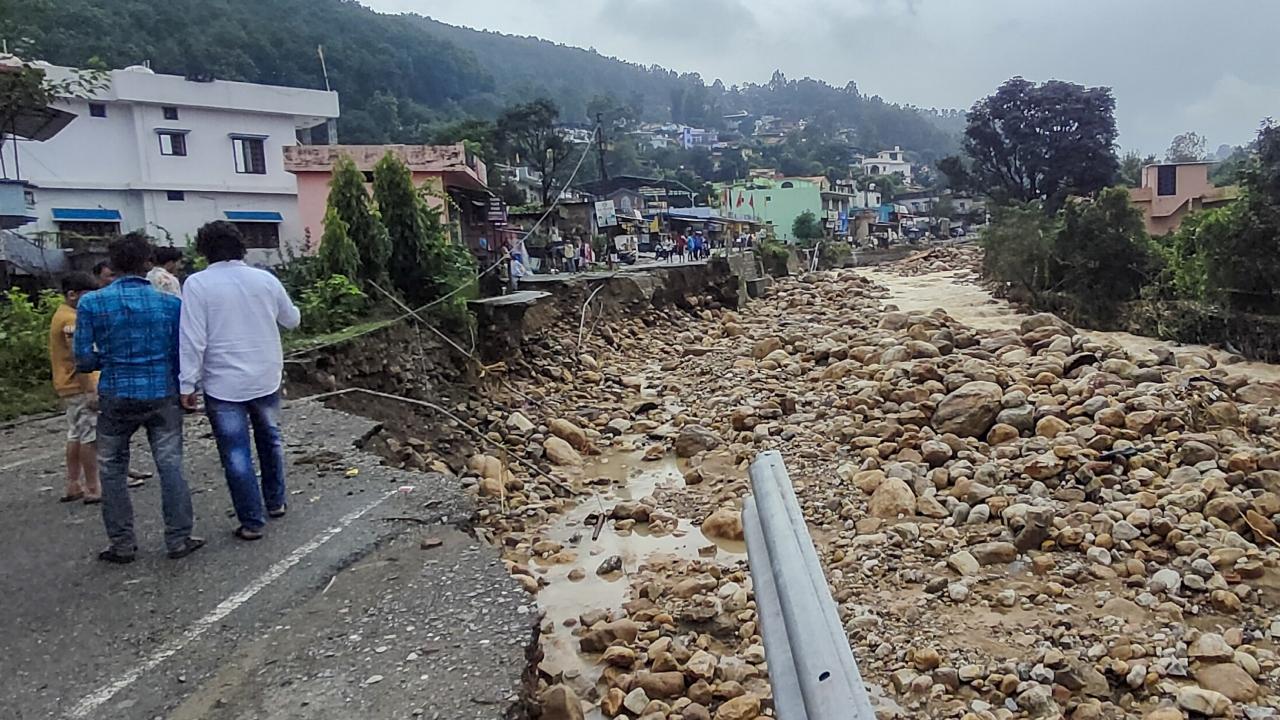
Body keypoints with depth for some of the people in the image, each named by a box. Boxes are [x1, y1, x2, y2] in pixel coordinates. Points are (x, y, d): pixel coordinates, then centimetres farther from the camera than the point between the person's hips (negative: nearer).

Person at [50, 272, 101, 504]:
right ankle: (92, 489, -1)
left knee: (76, 435, 16)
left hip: (71, 387, 10)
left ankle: (73, 486, 23)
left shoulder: (63, 315, 15)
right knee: (91, 437, -5)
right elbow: (77, 357, -24)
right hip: (81, 387, -10)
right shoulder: (71, 319, -17)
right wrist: (92, 391, -24)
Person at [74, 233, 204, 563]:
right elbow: (182, 355, -1)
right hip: (163, 395, 0)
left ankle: (122, 544, 17)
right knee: (171, 466, 7)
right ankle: (178, 539, 11)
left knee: (113, 471, 13)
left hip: (116, 397, 0)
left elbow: (84, 360, -4)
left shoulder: (91, 303, -5)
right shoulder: (171, 303, -4)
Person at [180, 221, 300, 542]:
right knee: (270, 439, 22)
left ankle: (252, 522, 8)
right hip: (266, 379, 4)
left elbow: (193, 340, -15)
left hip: (224, 385, -4)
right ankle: (276, 502, 33)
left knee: (237, 455, 3)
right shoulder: (265, 279, 0)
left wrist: (188, 384, -9)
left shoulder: (198, 284, -11)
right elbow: (292, 320, 13)